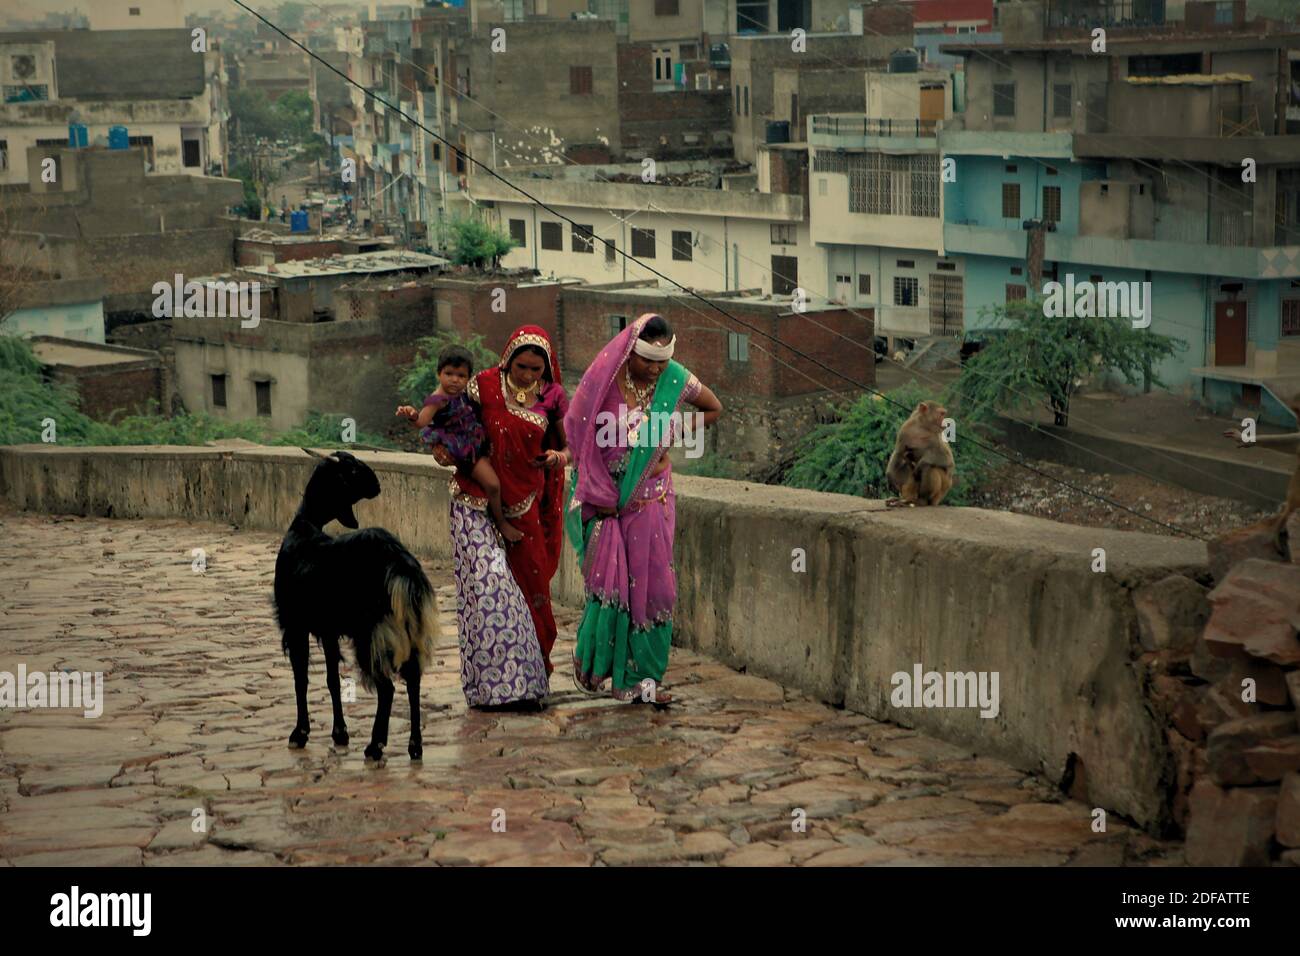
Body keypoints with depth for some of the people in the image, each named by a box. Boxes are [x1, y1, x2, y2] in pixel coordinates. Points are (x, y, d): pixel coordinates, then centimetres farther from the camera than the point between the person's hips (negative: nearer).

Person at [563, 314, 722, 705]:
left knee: (650, 582, 0)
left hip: (650, 500, 2)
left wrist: (673, 433, 0)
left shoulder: (675, 380, -6)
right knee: (608, 580, -3)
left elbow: (713, 409, 13)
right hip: (606, 496, -2)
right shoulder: (604, 379, -13)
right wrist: (599, 493, -7)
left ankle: (641, 677, 5)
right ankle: (594, 662, 16)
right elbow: (579, 435, -5)